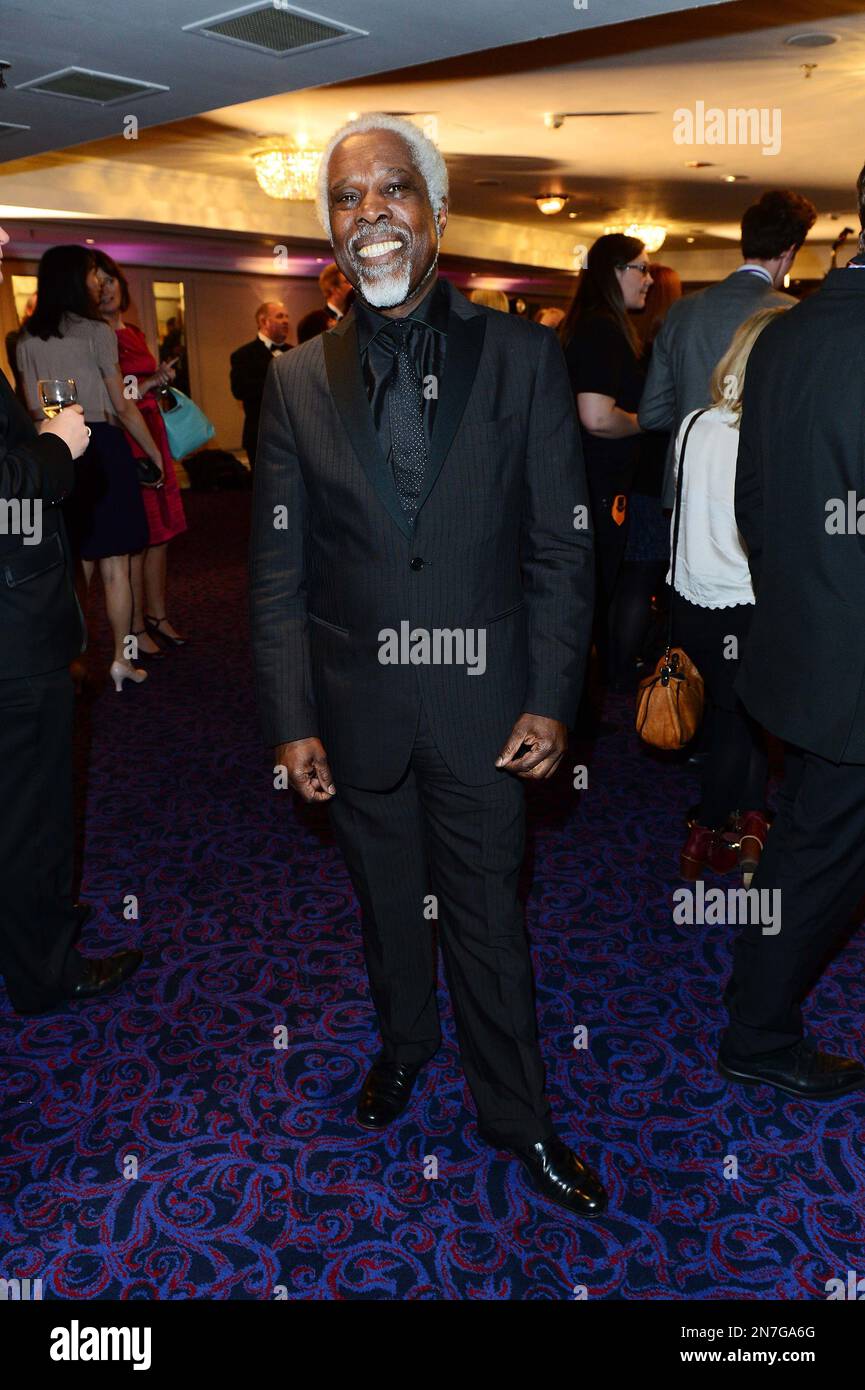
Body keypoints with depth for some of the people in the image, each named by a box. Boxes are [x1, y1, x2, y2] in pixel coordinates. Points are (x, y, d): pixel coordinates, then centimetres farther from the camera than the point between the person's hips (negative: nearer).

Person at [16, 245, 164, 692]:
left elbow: (34, 409, 9)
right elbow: (122, 406, -6)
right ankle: (122, 660, 8)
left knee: (74, 564, 12)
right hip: (103, 447, -5)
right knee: (115, 565, 3)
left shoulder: (28, 341, 9)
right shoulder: (96, 332, -6)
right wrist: (154, 453, 3)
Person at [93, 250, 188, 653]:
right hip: (121, 441, -8)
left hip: (153, 434, 8)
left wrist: (161, 379, 12)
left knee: (160, 531, 9)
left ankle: (157, 615, 20)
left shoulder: (134, 333, 16)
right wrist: (147, 384, -15)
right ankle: (136, 628, 4)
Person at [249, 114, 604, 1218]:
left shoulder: (523, 357, -3)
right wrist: (291, 718, -3)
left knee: (487, 919, 11)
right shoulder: (299, 381, 2)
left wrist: (550, 700, -8)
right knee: (385, 903, 20)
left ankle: (516, 1118, 33)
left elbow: (560, 545, -3)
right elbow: (278, 569, 1)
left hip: (482, 701, -1)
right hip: (357, 708, 2)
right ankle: (402, 1046, 48)